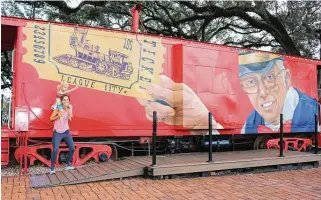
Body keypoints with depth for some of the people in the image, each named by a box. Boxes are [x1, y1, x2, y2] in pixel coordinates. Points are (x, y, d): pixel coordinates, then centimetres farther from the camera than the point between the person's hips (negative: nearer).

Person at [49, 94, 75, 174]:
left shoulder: (69, 108, 1)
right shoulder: (58, 108, -8)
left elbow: (70, 117, -17)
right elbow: (51, 118, -4)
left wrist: (69, 109, -27)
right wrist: (58, 116, -19)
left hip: (66, 132, 4)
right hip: (57, 132, -4)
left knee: (72, 148, 2)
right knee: (55, 150, -16)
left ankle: (68, 165, 21)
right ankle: (52, 168, 0)